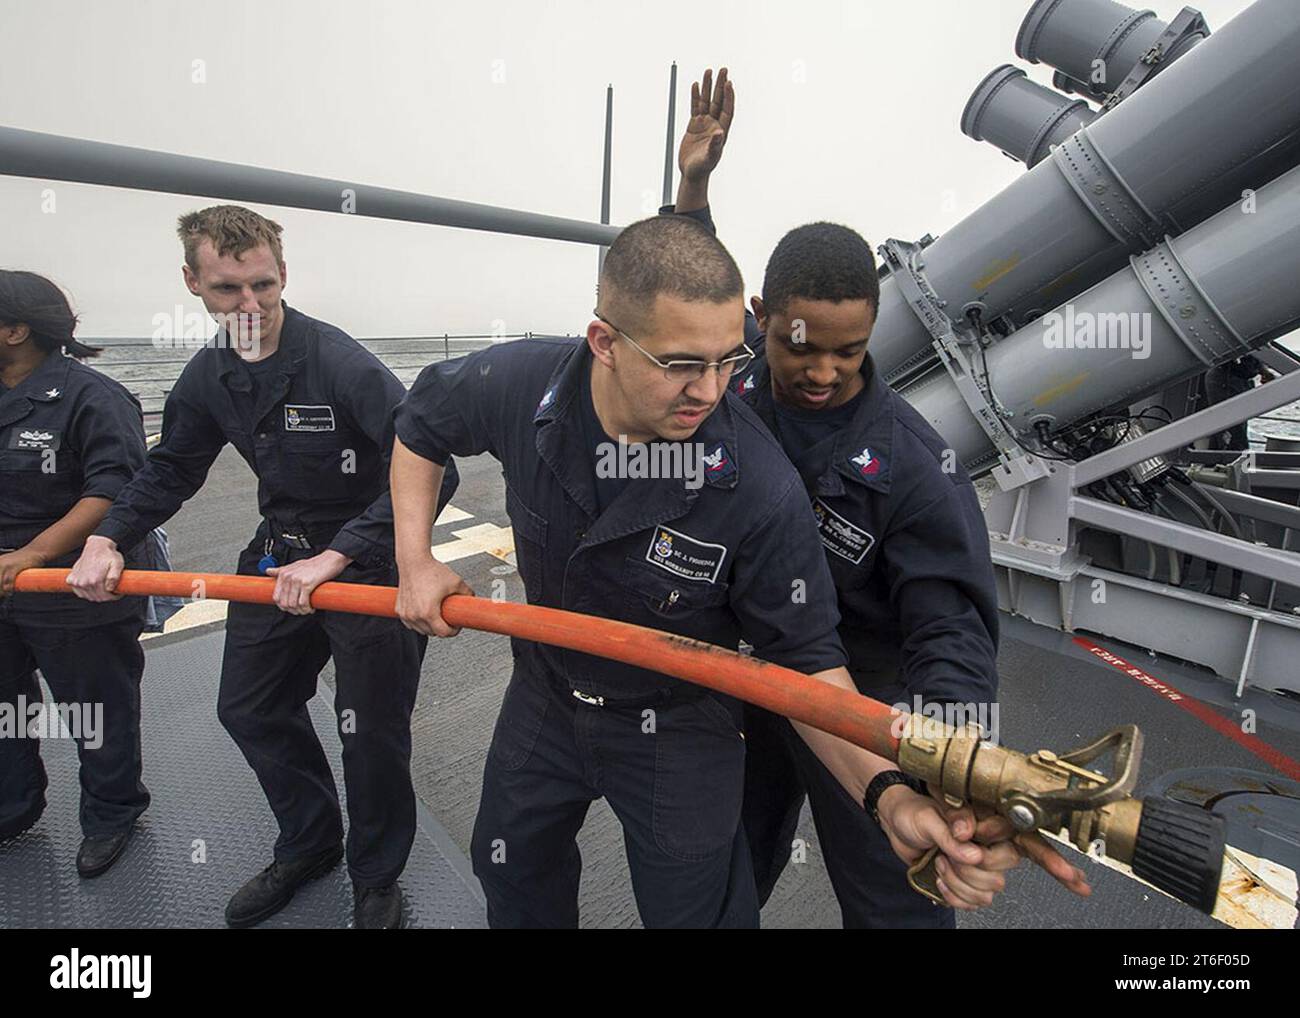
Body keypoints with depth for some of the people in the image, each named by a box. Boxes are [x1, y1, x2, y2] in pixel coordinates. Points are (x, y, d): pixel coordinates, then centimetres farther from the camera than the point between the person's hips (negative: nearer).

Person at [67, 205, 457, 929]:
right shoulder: (209, 378, 1)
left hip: (367, 562, -7)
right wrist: (107, 539, 2)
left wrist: (334, 558, -33)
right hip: (279, 557, 8)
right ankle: (309, 845, 43)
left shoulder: (341, 364, -23)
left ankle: (377, 880, 31)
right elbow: (170, 471, 16)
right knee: (250, 708, 19)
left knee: (372, 733, 3)